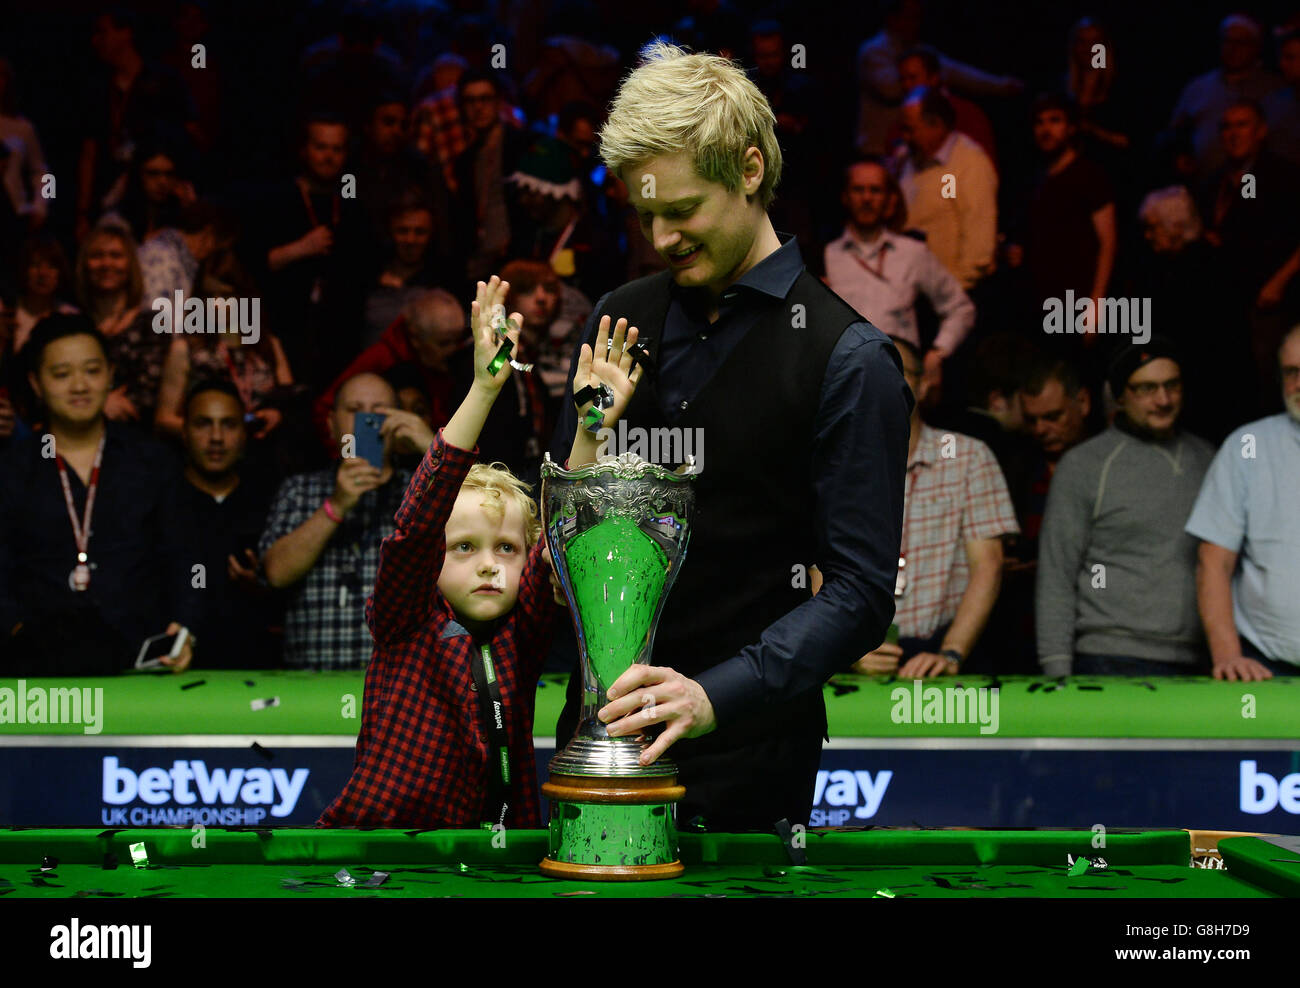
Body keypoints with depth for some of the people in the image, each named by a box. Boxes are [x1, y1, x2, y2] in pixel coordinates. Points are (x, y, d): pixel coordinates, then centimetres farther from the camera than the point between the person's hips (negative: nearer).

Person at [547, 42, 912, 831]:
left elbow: (860, 591, -14)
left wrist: (714, 697, -26)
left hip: (747, 750, -5)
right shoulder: (620, 319, 7)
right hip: (599, 726, 5)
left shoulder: (848, 360, -10)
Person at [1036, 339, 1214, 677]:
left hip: (1194, 662, 4)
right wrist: (1057, 674, -7)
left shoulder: (1204, 457, 14)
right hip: (1112, 662, -4)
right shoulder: (1083, 465, 1)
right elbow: (1055, 581, -1)